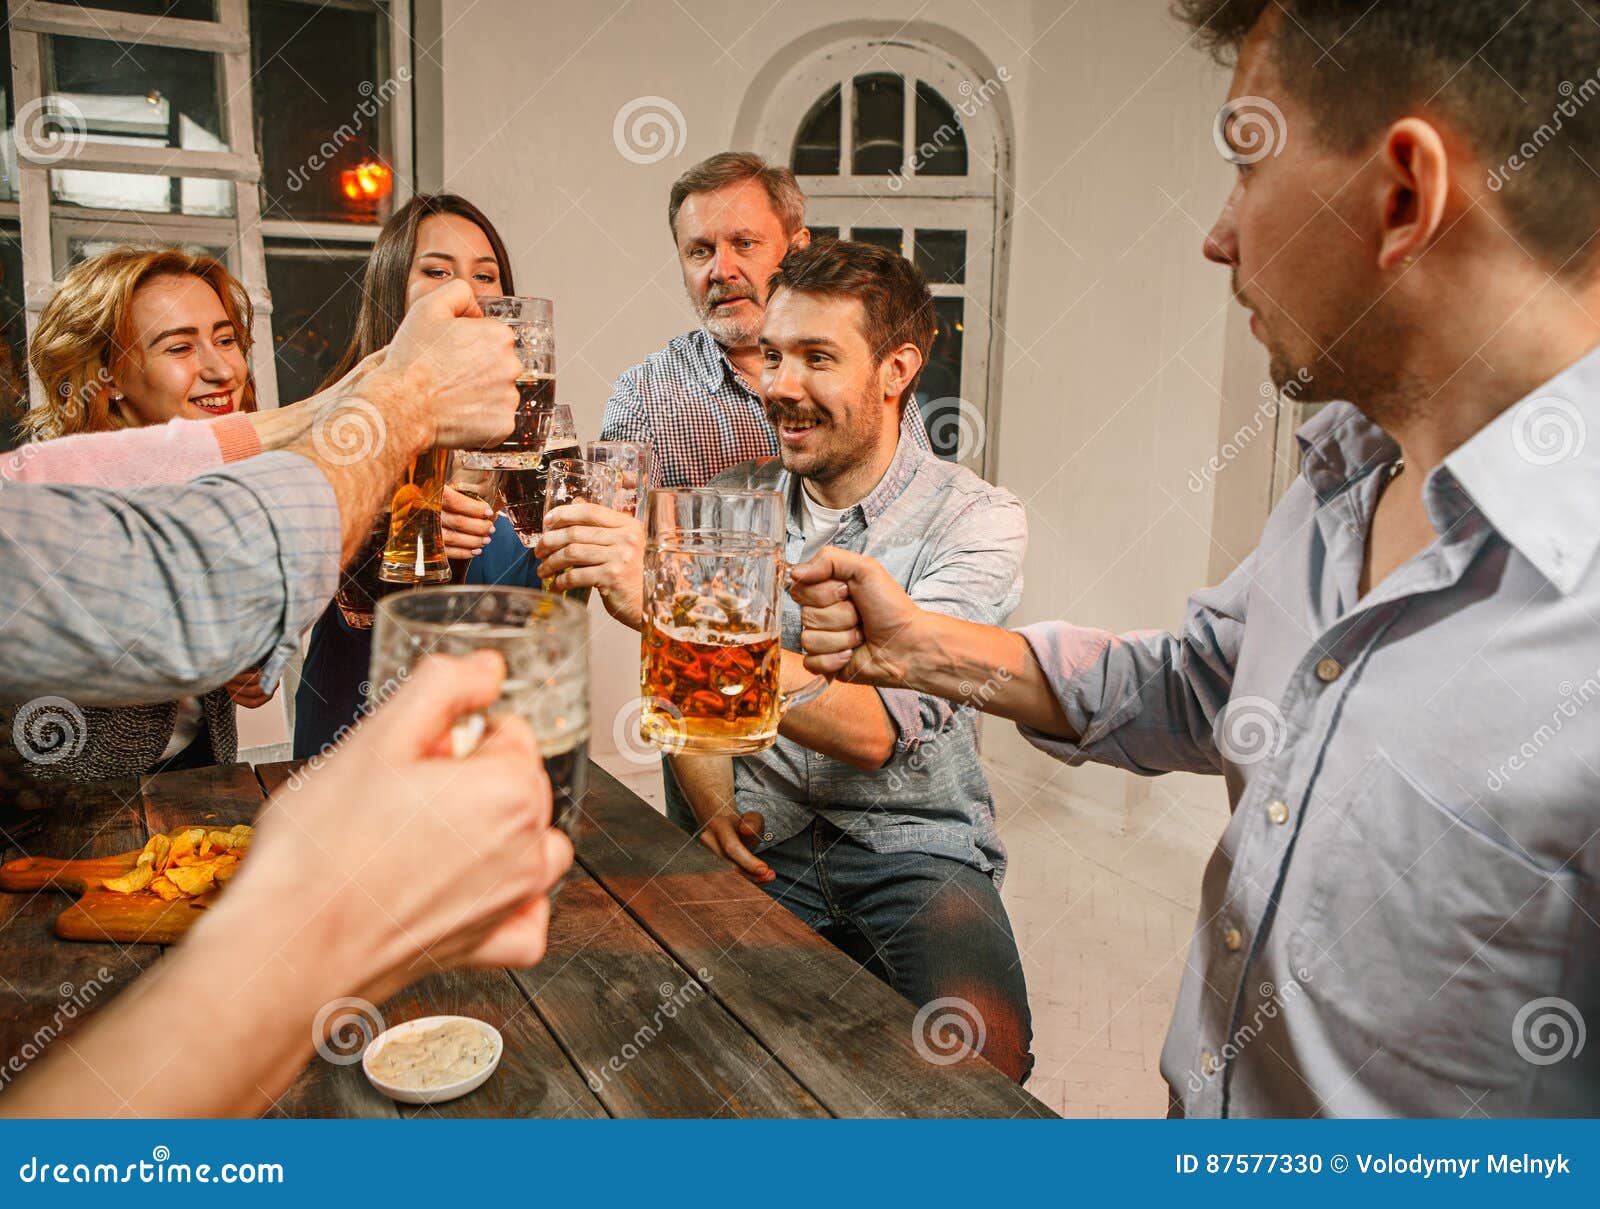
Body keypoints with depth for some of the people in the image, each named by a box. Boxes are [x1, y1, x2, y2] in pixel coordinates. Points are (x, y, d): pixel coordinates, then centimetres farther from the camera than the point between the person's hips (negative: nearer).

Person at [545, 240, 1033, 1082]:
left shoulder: (976, 520, -10)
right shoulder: (728, 500, 5)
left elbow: (876, 727, -25)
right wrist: (712, 803, -8)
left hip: (917, 846, -3)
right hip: (763, 845, 3)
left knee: (981, 1046, -31)